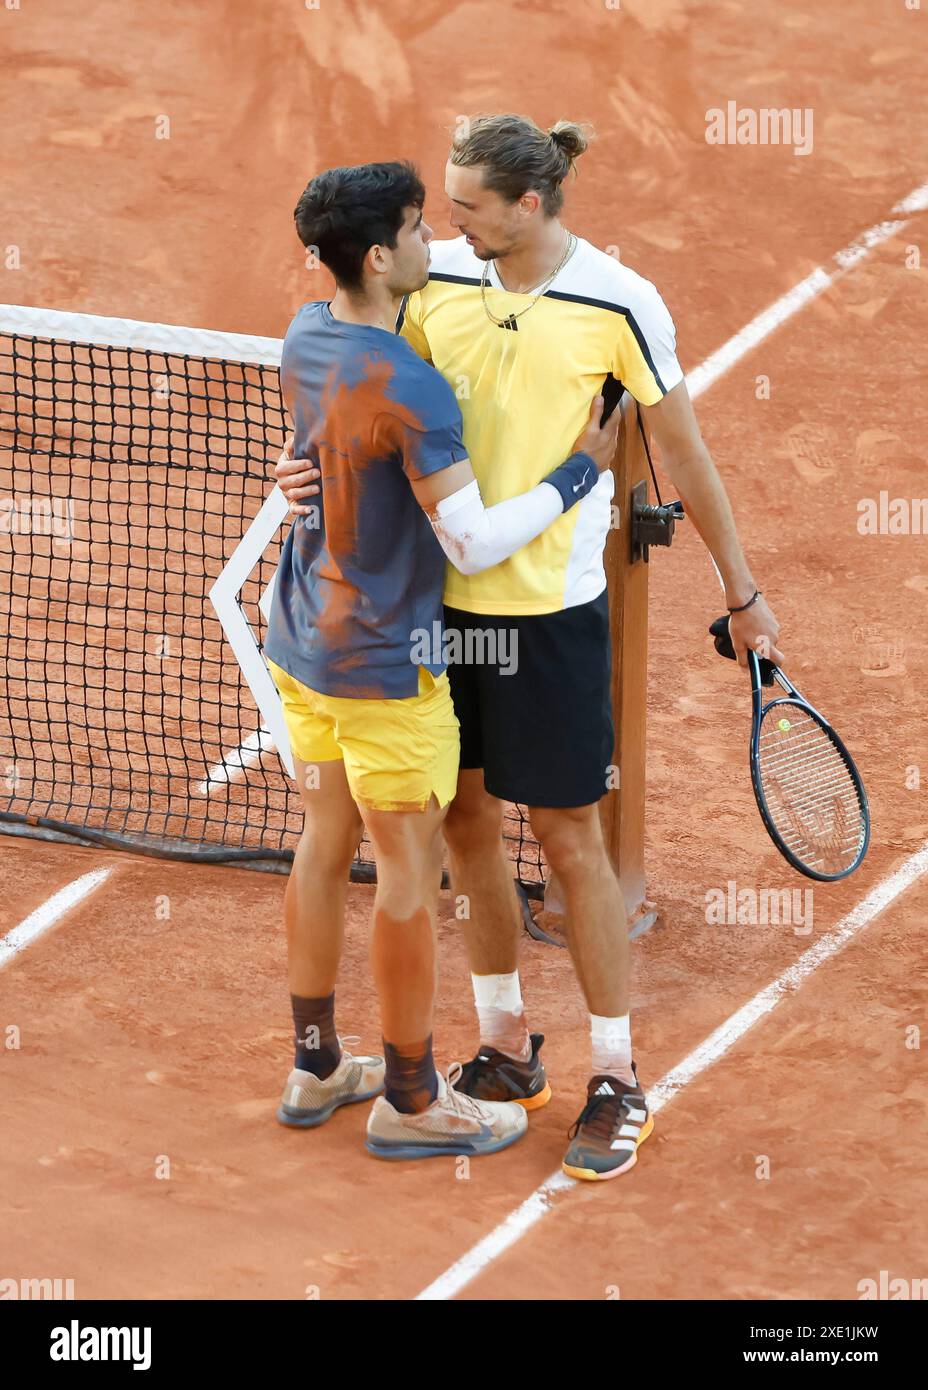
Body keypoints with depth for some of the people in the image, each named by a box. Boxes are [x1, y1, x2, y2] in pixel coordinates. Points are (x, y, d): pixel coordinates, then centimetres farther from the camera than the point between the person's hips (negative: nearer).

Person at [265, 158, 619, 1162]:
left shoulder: (305, 337, -1)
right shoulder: (410, 389, -27)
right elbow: (475, 543, -27)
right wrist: (578, 471, -16)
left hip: (304, 644, 9)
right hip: (385, 665, -8)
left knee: (323, 842, 19)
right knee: (410, 874, 5)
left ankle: (316, 1069, 31)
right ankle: (409, 1102, 17)